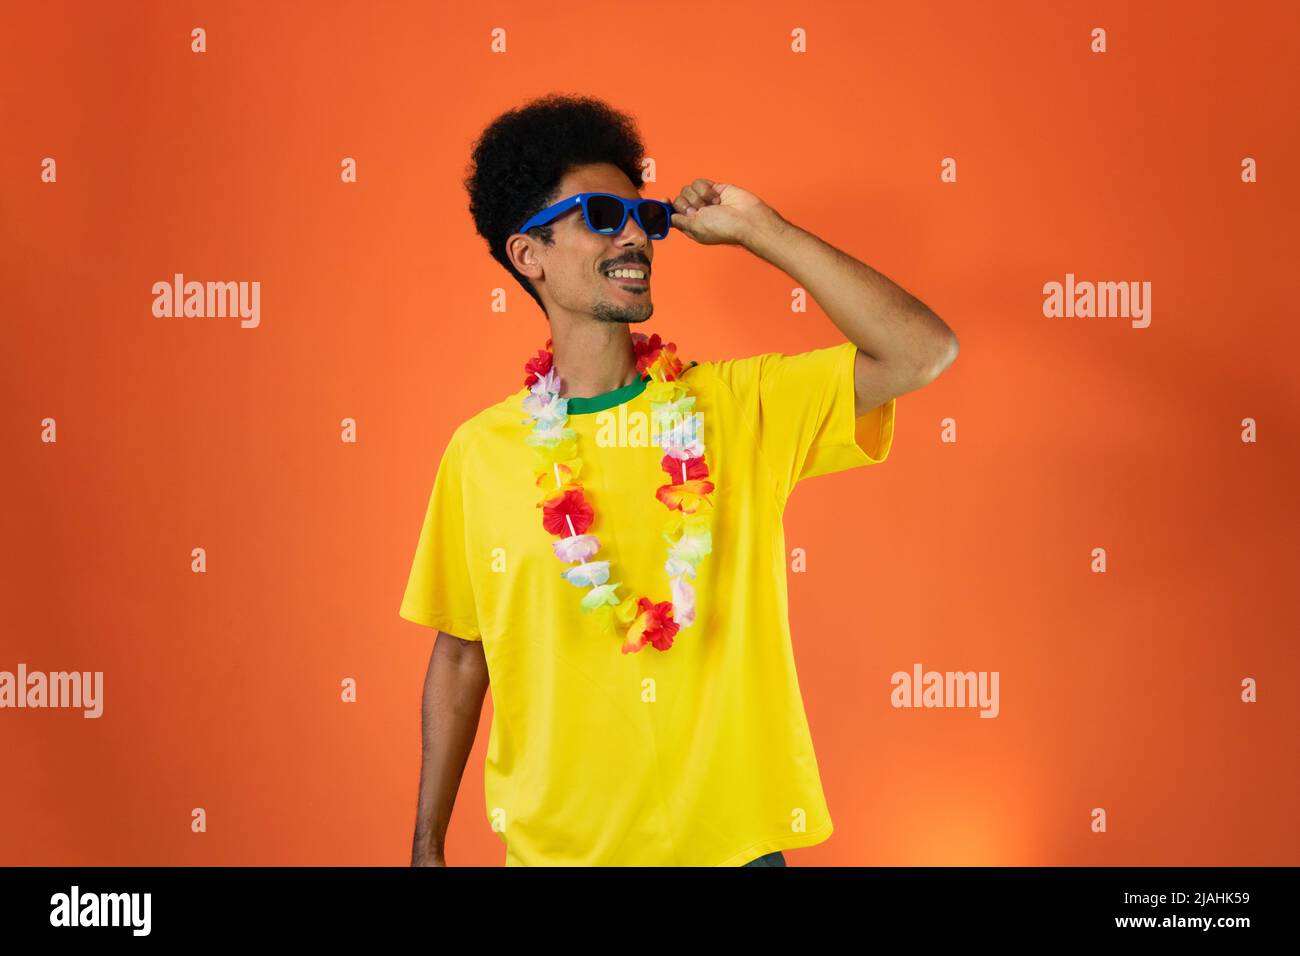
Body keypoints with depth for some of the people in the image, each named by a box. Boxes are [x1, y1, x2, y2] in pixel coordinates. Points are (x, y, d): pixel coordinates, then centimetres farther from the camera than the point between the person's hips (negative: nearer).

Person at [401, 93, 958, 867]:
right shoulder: (480, 450, -5)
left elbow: (925, 351, -17)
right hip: (554, 842, 0)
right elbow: (459, 657, 3)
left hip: (731, 837, 0)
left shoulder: (741, 405, -6)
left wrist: (756, 228, -14)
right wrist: (427, 845, 6)